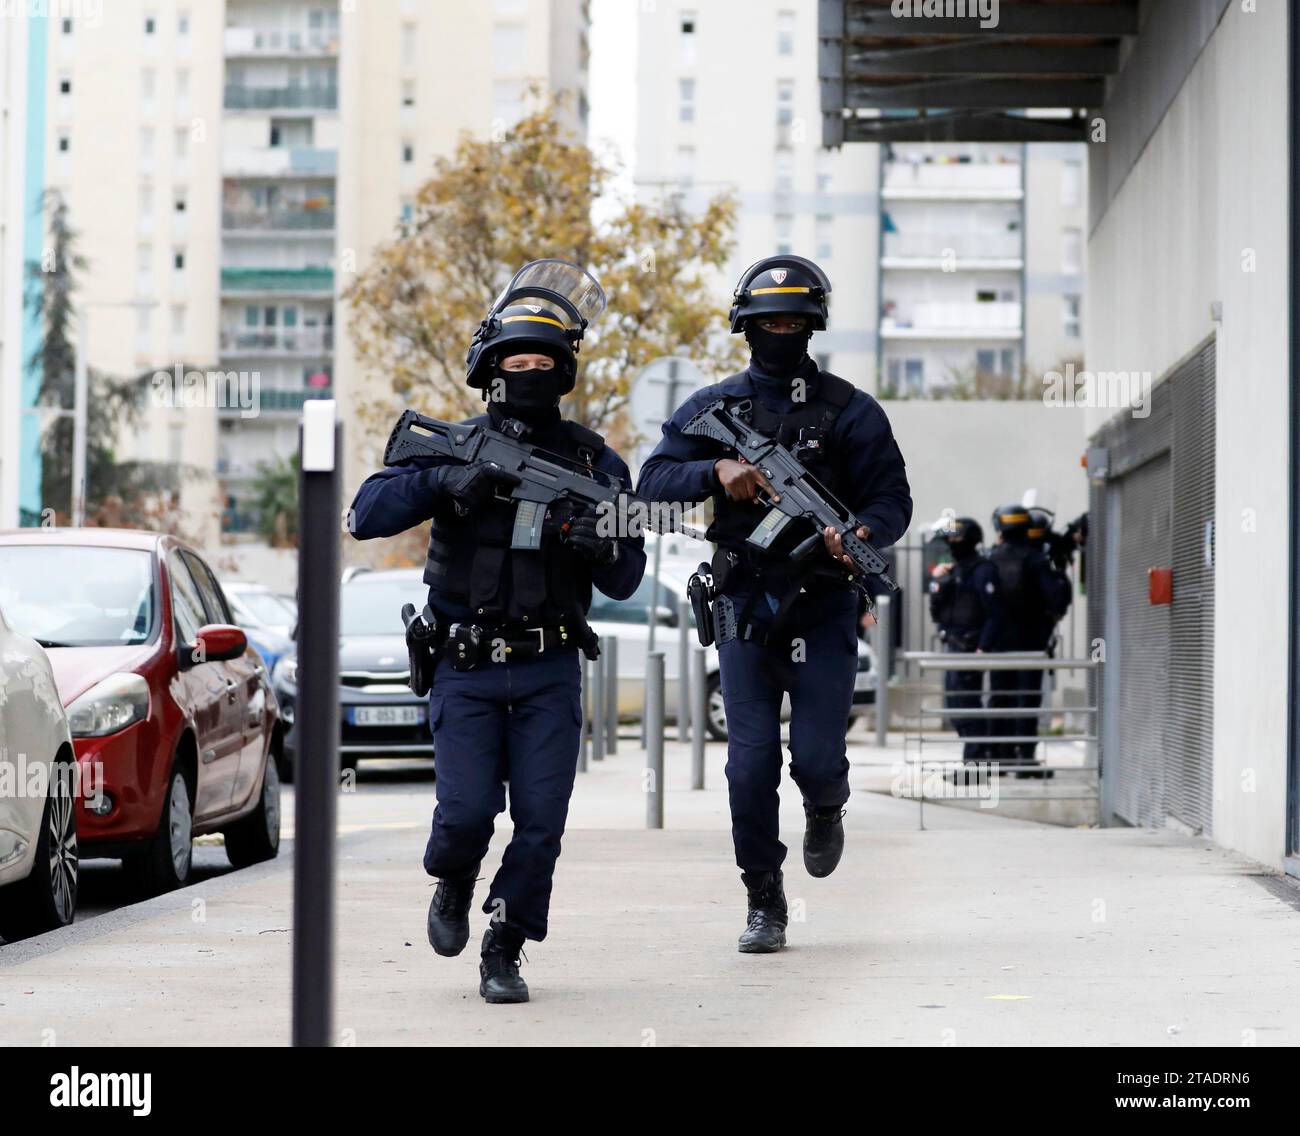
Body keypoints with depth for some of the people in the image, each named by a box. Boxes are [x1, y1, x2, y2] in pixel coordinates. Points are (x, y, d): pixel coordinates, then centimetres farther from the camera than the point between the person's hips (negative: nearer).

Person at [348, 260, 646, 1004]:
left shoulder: (594, 462, 5)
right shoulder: (453, 447, 3)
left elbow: (626, 581, 3)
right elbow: (367, 516, -9)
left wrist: (598, 546, -19)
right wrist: (443, 482, -23)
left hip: (550, 671, 1)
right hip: (466, 668, -1)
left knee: (541, 822, -6)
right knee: (466, 811, -10)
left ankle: (504, 954, 9)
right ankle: (454, 887, 23)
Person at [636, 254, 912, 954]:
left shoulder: (850, 411, 4)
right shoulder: (712, 408, 8)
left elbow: (893, 498, 1)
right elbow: (652, 482, 1)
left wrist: (861, 533, -21)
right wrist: (717, 470, -17)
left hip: (823, 613, -1)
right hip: (745, 611, 1)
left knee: (817, 760, -8)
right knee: (750, 766, -3)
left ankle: (825, 811, 29)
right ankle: (764, 903, 9)